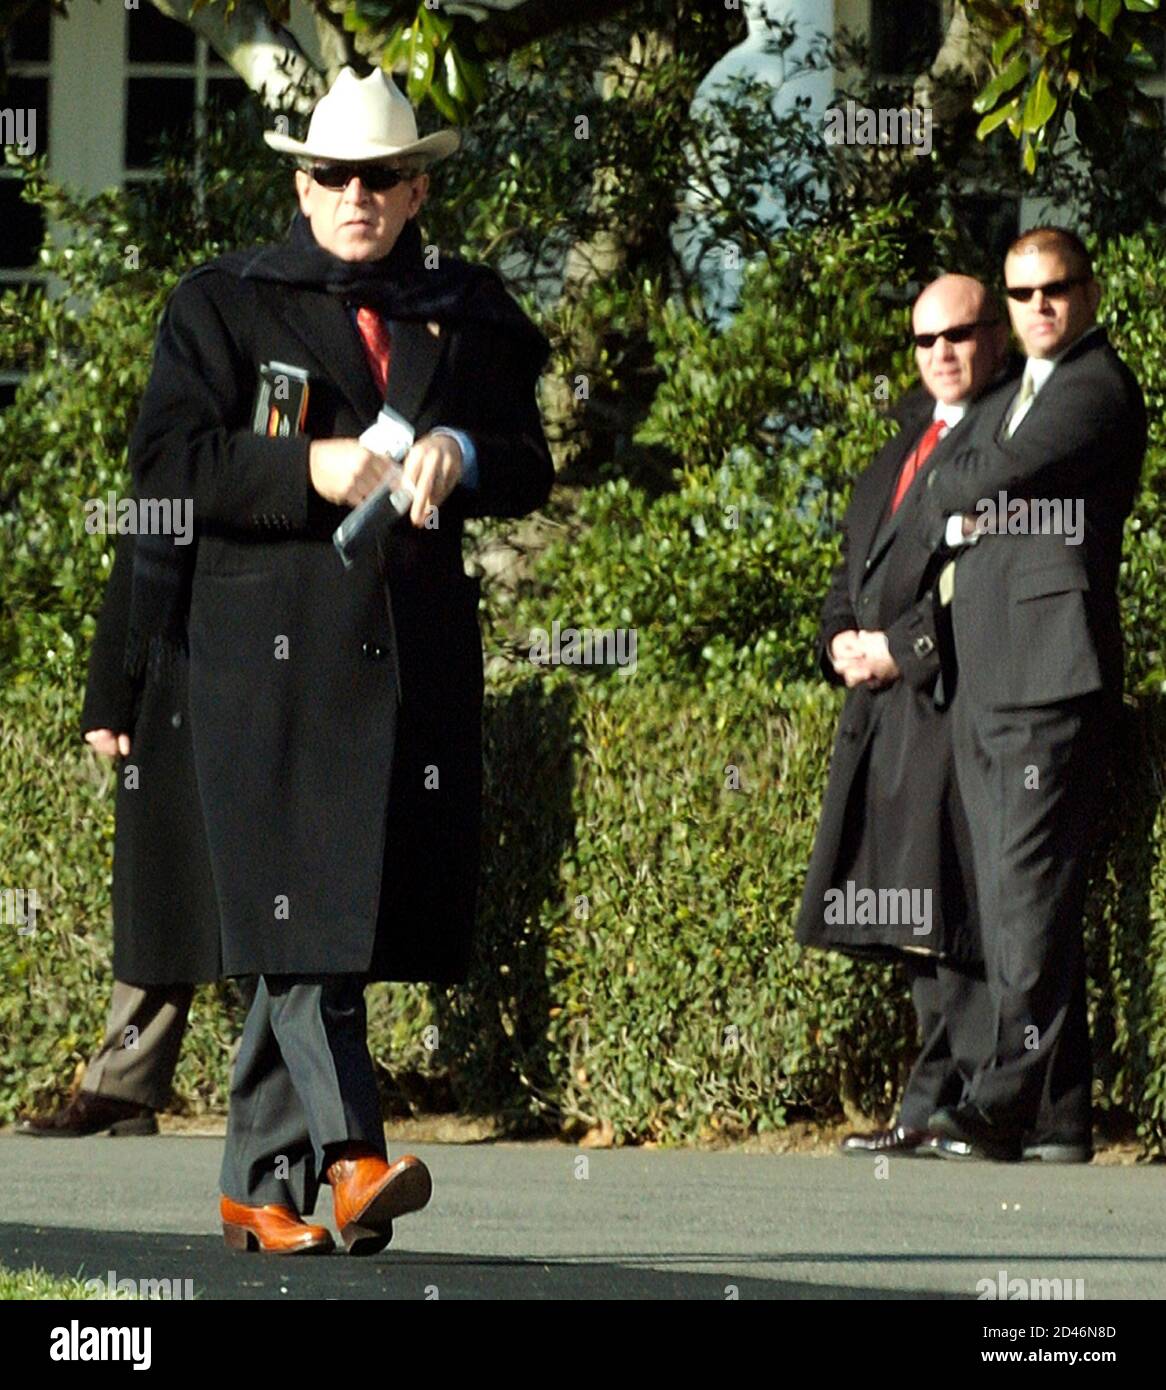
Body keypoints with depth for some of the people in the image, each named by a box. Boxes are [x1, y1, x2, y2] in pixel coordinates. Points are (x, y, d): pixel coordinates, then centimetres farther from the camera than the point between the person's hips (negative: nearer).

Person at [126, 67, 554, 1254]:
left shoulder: (469, 316, 16)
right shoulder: (223, 306, 6)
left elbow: (530, 472, 15)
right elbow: (166, 462, -2)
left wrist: (461, 455, -7)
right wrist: (311, 472, -14)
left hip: (417, 655, 3)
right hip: (270, 651, -3)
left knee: (364, 919, 3)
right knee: (301, 906, -15)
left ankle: (258, 1184, 11)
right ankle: (350, 1155, -22)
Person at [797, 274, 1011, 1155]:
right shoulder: (906, 444, 24)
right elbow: (857, 563, 28)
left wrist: (901, 647, -13)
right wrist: (843, 639, 8)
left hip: (958, 695, -9)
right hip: (887, 704, 9)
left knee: (948, 908, -12)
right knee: (920, 918, 8)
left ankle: (943, 1102, -12)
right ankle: (938, 1106, 10)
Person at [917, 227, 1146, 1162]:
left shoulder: (1101, 387, -5)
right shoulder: (1006, 403, 26)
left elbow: (1003, 477, -15)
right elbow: (944, 510, 24)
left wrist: (953, 493, 6)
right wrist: (958, 526, 2)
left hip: (1053, 669, -9)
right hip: (986, 685, 9)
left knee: (1035, 893, -13)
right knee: (1010, 902, 6)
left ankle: (1012, 1102, -16)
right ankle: (1054, 1116, 7)